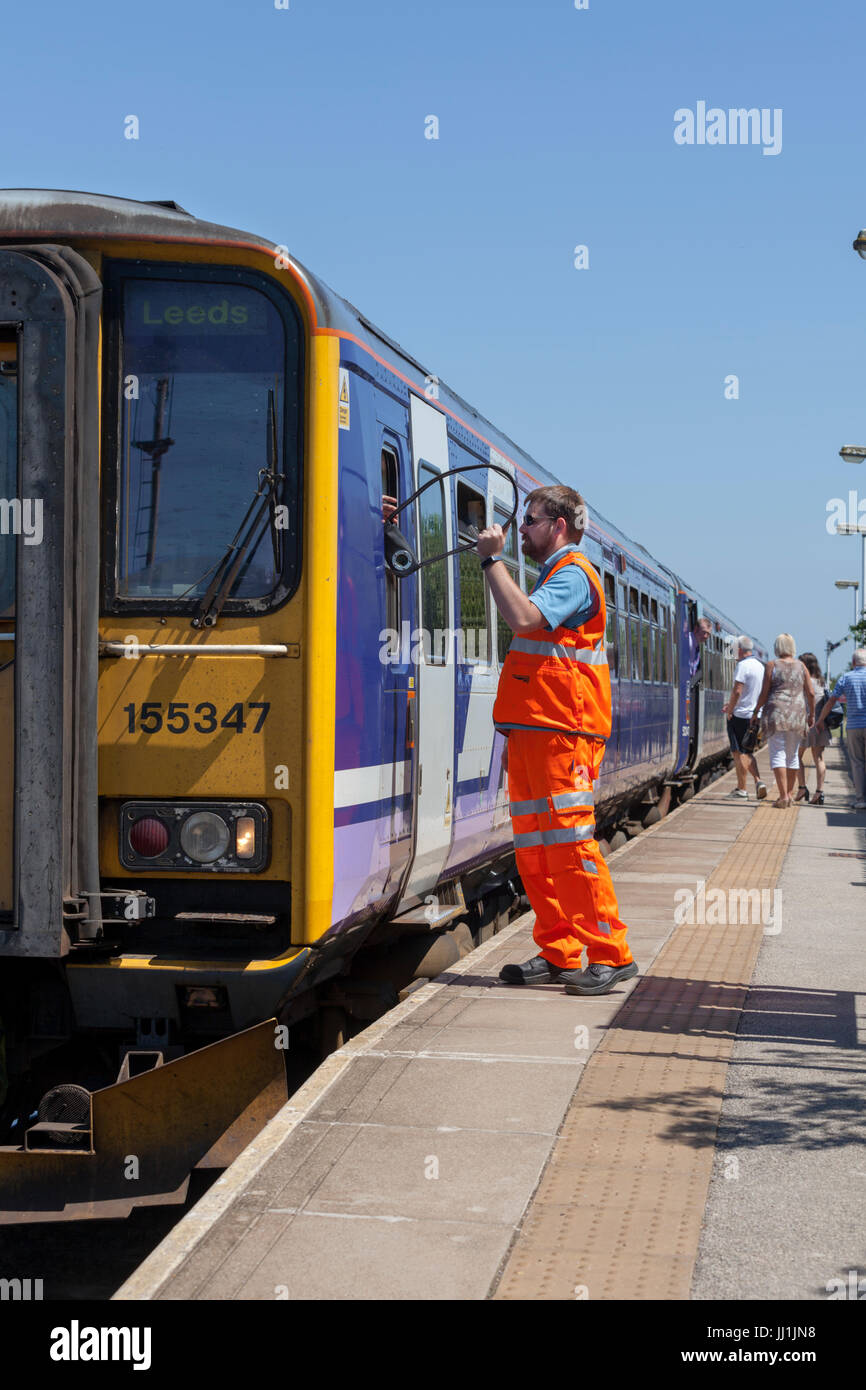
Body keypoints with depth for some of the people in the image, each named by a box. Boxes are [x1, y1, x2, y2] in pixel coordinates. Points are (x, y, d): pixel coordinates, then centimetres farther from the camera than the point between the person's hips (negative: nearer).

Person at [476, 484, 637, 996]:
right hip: (532, 733, 10)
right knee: (534, 849, 8)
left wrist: (493, 559, -16)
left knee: (569, 844, -11)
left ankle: (611, 954, -6)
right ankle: (558, 954, 13)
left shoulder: (573, 574, -8)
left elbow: (524, 618, -25)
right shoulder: (554, 575, 24)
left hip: (561, 734, -10)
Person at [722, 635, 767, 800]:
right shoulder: (760, 666, 12)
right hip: (755, 715, 8)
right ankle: (758, 782, 1)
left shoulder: (742, 666, -15)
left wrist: (729, 711, -9)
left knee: (739, 753, 0)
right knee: (747, 752, 17)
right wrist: (732, 704, 23)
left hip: (740, 715, -8)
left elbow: (737, 691, -22)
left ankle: (741, 789, 4)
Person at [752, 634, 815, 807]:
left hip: (777, 713, -3)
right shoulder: (801, 666, 7)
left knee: (778, 754, -3)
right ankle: (789, 794, 19)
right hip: (798, 714, 3)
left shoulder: (771, 666, -2)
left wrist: (756, 712, 10)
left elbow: (764, 693, -3)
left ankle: (783, 796, -14)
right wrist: (812, 714, 17)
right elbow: (811, 693, 5)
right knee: (792, 754, 14)